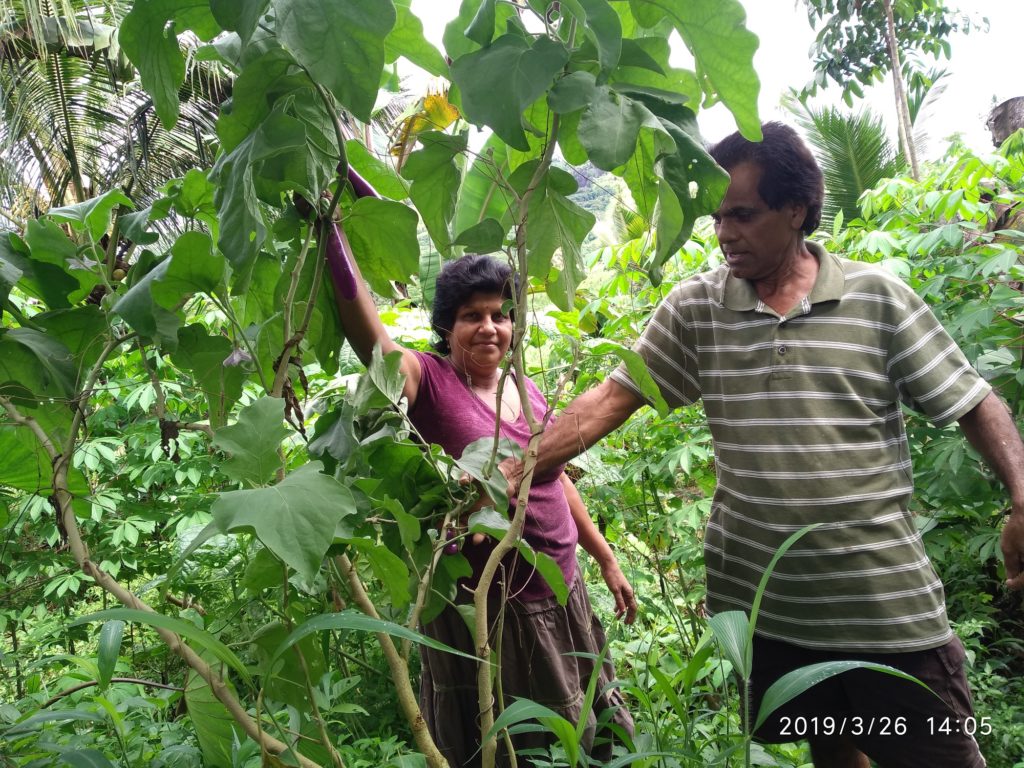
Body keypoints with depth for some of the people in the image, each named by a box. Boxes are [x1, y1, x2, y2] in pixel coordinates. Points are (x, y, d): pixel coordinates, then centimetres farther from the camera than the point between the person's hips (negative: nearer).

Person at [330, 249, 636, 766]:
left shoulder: (526, 389, 4)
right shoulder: (430, 381, -13)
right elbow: (367, 332, -32)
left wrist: (607, 559, 17)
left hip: (560, 597, 6)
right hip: (483, 608, -6)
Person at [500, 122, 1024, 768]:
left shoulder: (877, 296, -4)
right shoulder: (695, 308, -1)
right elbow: (610, 399, -5)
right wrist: (515, 472, -14)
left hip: (889, 605, -1)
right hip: (761, 606, 2)